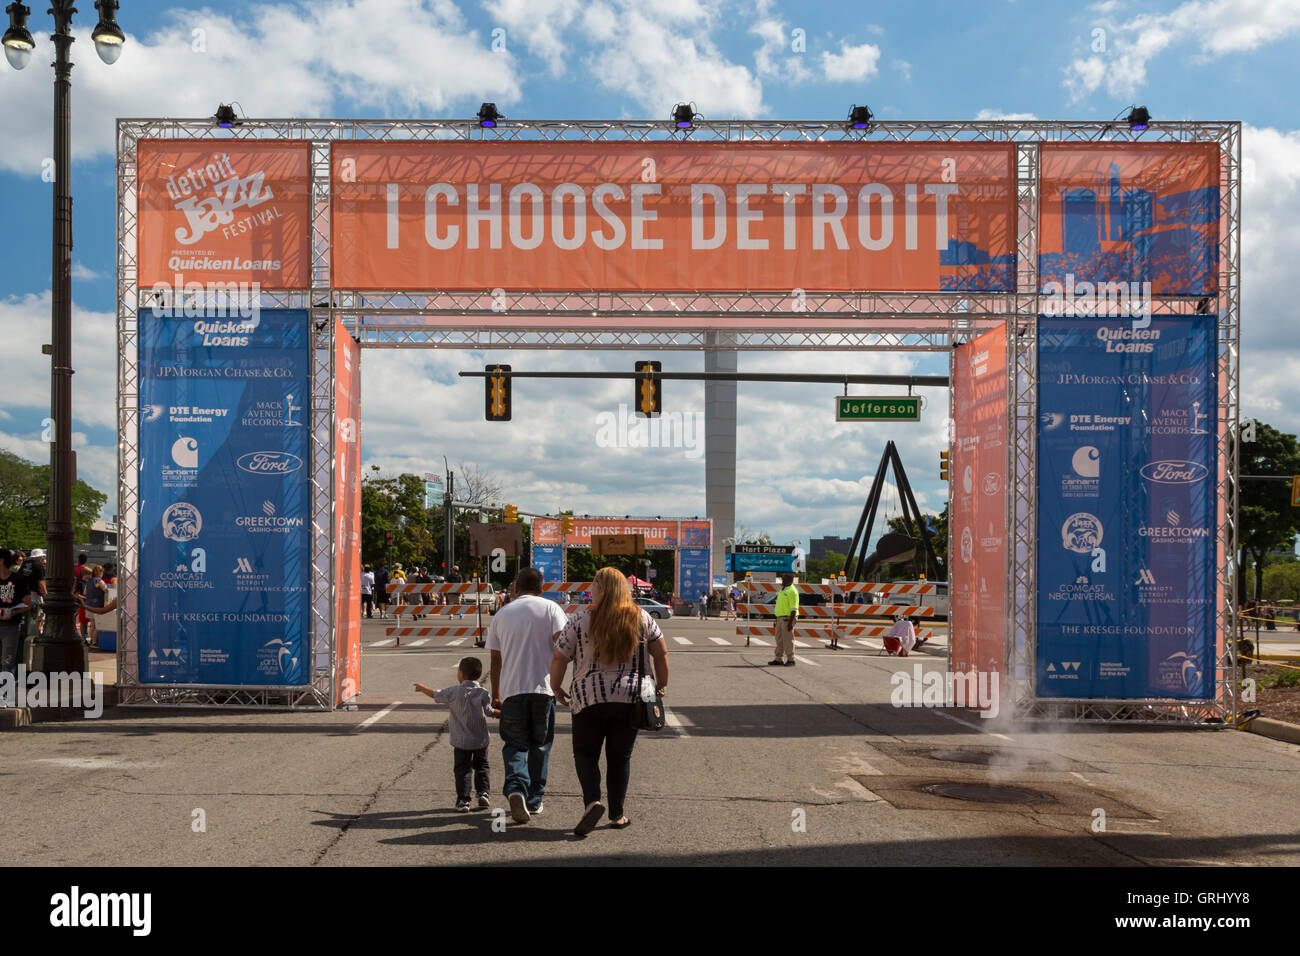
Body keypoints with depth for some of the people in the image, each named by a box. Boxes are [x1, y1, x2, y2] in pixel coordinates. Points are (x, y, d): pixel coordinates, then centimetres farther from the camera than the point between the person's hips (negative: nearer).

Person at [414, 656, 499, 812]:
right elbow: (489, 712, -9)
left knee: (462, 769, 3)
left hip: (461, 741, -2)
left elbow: (436, 694, 7)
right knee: (481, 766, 17)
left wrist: (422, 688, 24)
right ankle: (483, 794, 8)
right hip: (481, 740, 2)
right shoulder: (483, 692, -4)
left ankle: (463, 800, -4)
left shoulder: (454, 691, -6)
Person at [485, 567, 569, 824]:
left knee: (514, 744, 7)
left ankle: (515, 788, -18)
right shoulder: (550, 608, 4)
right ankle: (534, 800, 18)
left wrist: (495, 694, 21)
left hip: (511, 690, 1)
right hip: (543, 688, -1)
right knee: (540, 746, 13)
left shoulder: (501, 615, 11)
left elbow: (495, 660, 13)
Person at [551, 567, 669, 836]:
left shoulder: (579, 621, -3)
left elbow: (559, 658, -1)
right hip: (630, 699, 2)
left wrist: (556, 688, 14)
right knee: (620, 757, 13)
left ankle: (592, 802, -9)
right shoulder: (642, 618, 2)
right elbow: (661, 654, 5)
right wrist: (661, 685, 17)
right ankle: (617, 815, 16)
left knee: (585, 753, 12)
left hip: (589, 699, -2)